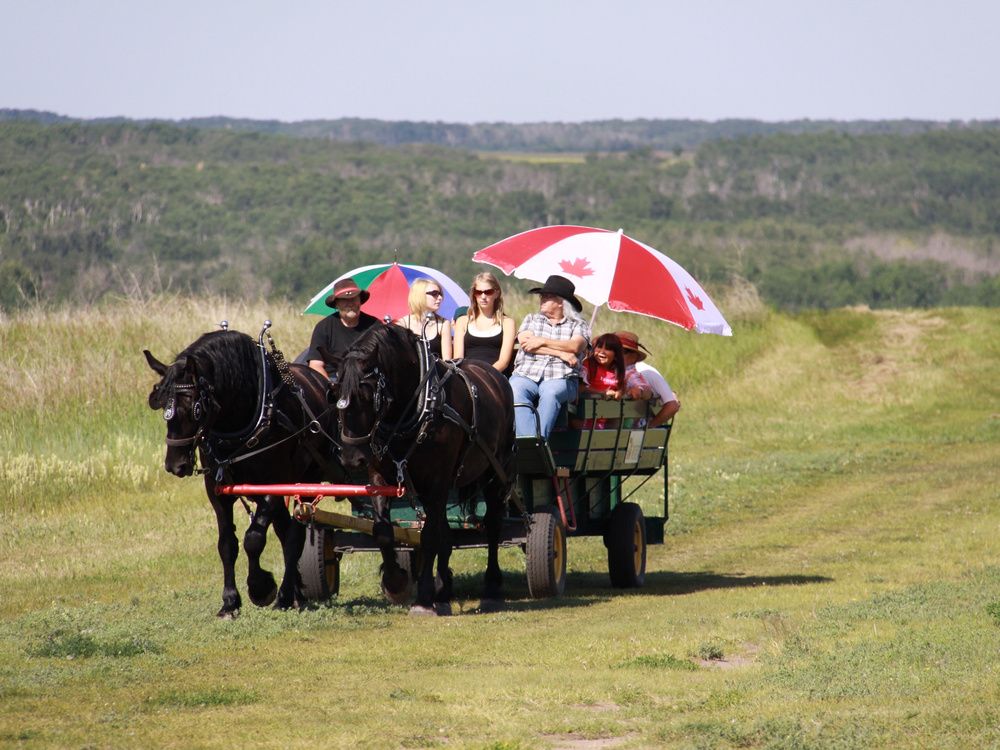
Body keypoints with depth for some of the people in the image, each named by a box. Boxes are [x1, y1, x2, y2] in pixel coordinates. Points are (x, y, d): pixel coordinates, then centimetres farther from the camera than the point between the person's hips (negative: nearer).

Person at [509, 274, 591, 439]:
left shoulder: (578, 325, 16)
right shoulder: (532, 319, 24)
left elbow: (575, 346, -5)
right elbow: (525, 343, 4)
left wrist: (543, 342, -5)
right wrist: (560, 352, -4)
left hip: (560, 378, -2)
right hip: (526, 374, 2)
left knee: (550, 393, -37)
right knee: (515, 389, -33)